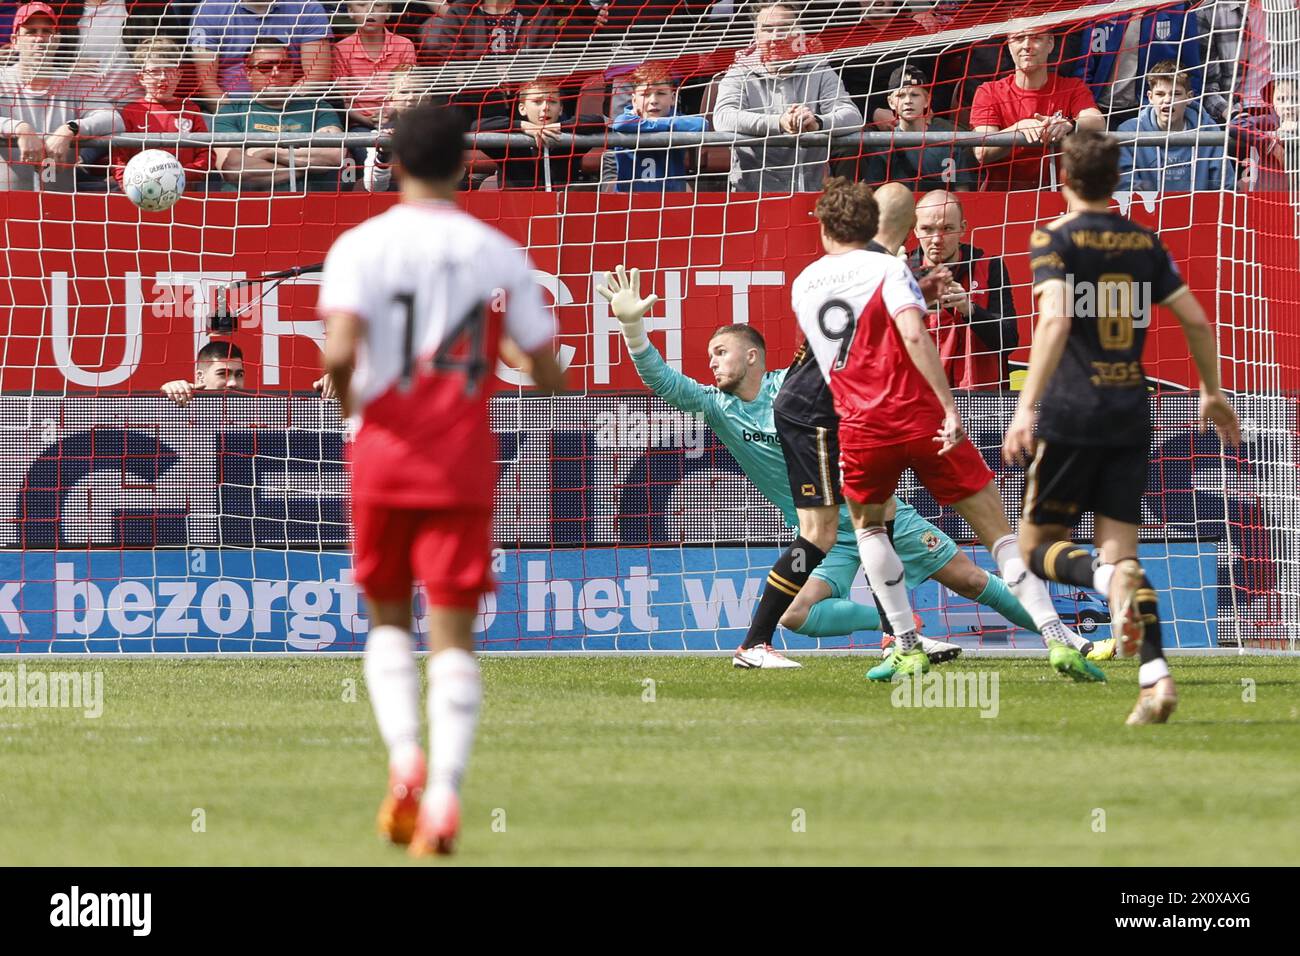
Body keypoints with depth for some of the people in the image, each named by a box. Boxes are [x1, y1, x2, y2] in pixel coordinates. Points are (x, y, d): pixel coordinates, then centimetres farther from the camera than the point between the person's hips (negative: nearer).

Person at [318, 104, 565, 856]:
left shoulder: (362, 246, -4)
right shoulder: (500, 255, 1)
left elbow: (342, 350, -19)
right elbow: (549, 375, 2)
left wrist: (345, 397, 2)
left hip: (386, 455, 0)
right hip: (466, 464, 0)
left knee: (388, 618, 17)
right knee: (454, 631, 1)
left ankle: (405, 757, -6)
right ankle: (444, 795, -14)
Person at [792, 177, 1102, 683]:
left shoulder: (803, 286, 13)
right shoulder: (887, 268, -2)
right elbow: (913, 334, -18)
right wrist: (949, 406, -19)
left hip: (860, 427, 3)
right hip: (919, 415, -3)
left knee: (867, 523, 27)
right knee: (996, 527, 1)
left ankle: (907, 647, 16)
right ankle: (1057, 637, -10)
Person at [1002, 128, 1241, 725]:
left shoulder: (1055, 239, -5)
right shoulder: (1145, 242, 9)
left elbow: (1055, 319, -20)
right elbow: (1197, 321, 10)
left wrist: (1027, 406, -23)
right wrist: (1212, 393, 25)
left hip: (1072, 413, -4)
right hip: (1131, 417, 4)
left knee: (1037, 546, 9)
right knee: (1119, 547, 6)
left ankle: (1108, 577, -26)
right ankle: (1155, 678, -15)